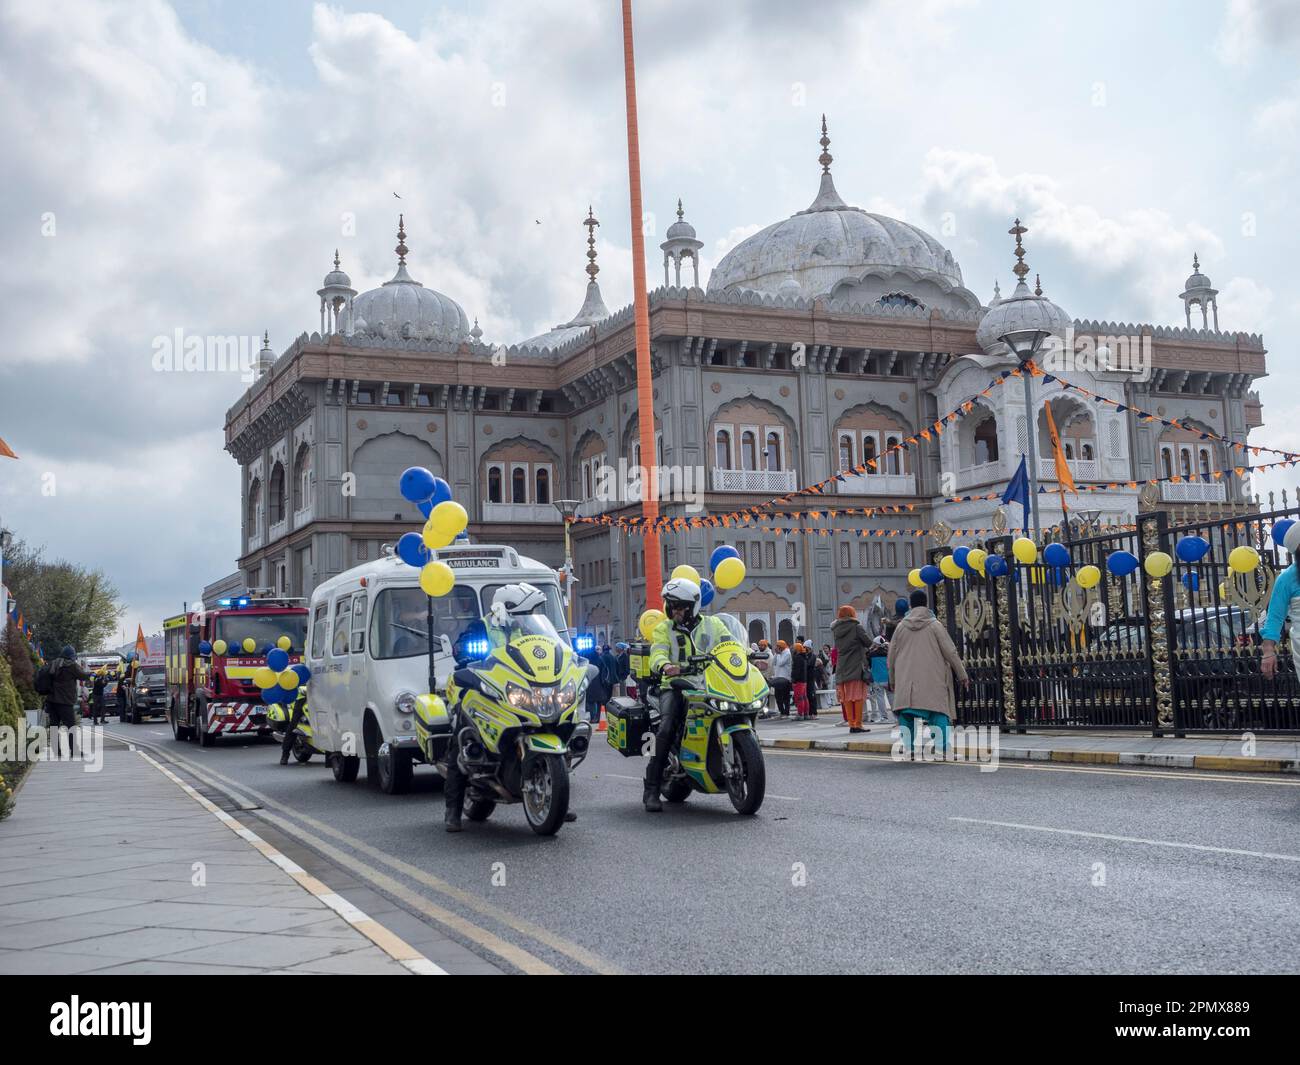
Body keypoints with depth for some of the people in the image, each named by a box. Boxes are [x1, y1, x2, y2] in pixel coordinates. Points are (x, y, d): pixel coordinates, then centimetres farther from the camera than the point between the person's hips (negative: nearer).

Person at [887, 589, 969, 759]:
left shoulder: (901, 626, 7)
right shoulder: (935, 625, -2)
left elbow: (891, 656, 12)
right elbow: (950, 652, -2)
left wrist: (893, 680, 23)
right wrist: (963, 676, 6)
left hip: (907, 680, 2)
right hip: (933, 680, -2)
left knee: (906, 714, 4)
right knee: (938, 712, 1)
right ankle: (942, 747, -8)